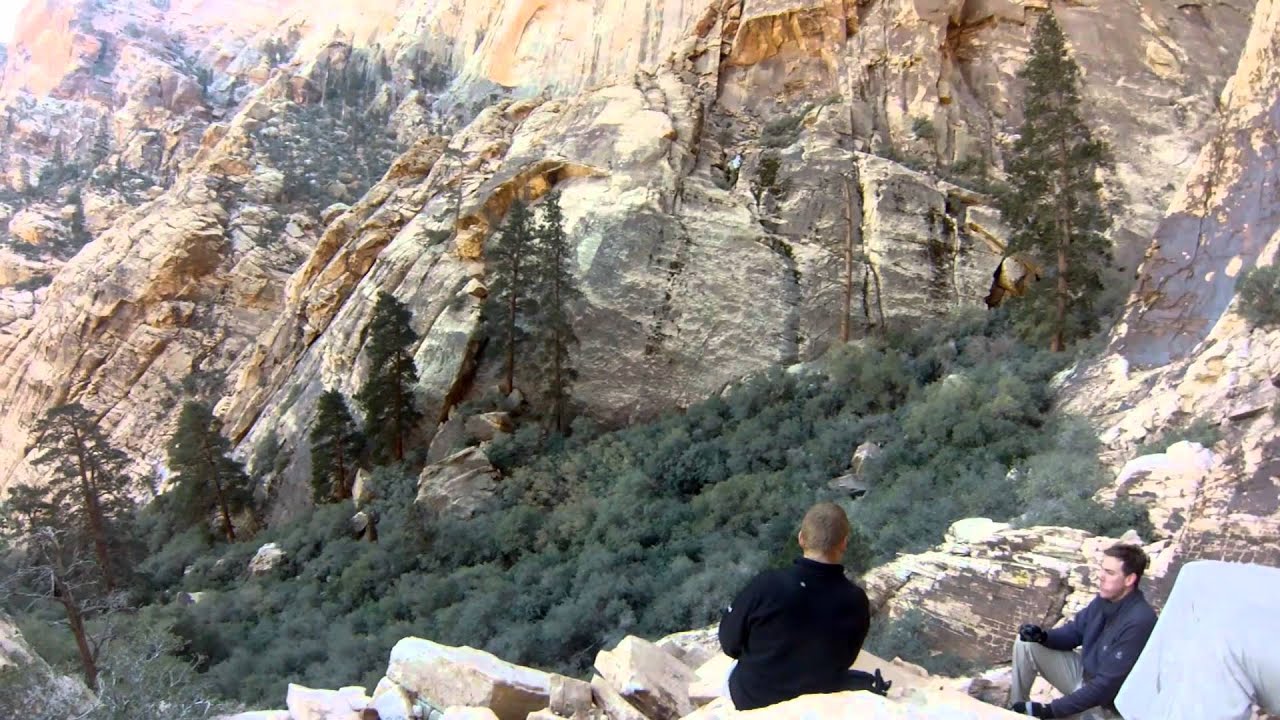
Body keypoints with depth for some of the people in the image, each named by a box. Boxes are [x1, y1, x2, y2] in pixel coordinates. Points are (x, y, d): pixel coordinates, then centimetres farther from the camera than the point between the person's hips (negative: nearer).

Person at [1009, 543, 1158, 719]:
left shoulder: (1139, 622, -30)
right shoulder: (1106, 597, -6)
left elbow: (1106, 686, -29)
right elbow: (1075, 631, 9)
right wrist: (1043, 636, -14)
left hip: (1104, 702, -8)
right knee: (1027, 644, -2)